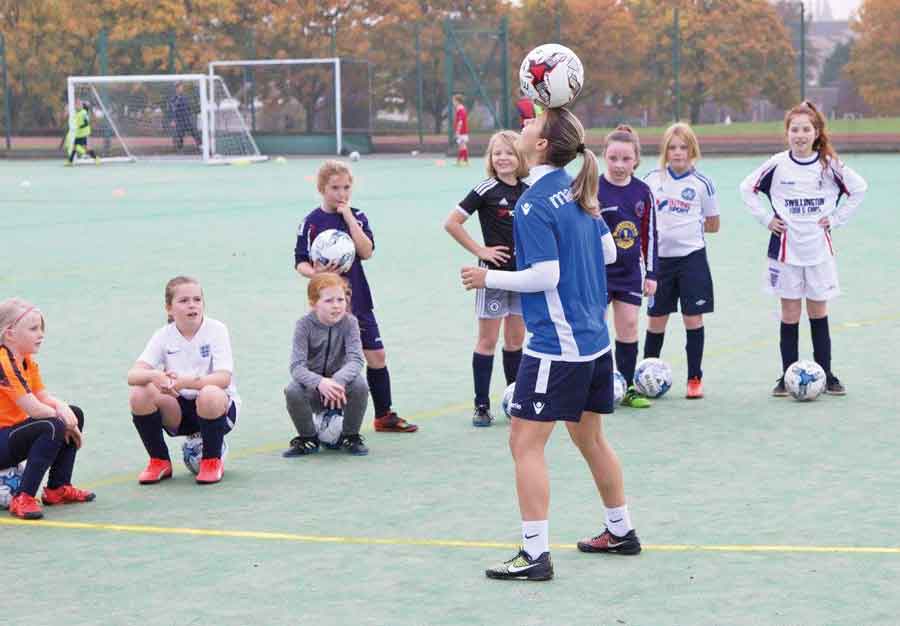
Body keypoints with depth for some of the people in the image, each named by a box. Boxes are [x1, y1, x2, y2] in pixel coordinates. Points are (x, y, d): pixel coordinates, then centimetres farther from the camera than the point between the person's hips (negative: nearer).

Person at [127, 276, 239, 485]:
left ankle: (212, 461, -11)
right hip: (179, 411, 3)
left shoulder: (215, 330, -11)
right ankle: (160, 462, -2)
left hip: (219, 406, -3)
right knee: (139, 394, -23)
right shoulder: (164, 336, -3)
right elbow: (133, 375, -15)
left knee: (209, 395, -38)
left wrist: (184, 382, -38)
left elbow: (224, 378, -23)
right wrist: (154, 376, -39)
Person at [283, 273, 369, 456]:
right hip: (313, 389, 0)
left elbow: (356, 360, -21)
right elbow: (297, 366, -23)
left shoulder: (349, 322, -10)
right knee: (292, 390, -32)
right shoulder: (305, 325, -13)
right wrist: (320, 382, -43)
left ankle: (350, 437, -4)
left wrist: (338, 380, -43)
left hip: (340, 387, 0)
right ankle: (308, 439, -3)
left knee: (360, 385, -31)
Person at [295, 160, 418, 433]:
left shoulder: (356, 216, 4)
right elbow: (300, 262, -5)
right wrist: (314, 272, -26)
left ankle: (384, 415, 17)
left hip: (357, 298, 3)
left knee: (376, 355, 5)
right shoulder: (312, 222, -4)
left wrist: (348, 216, -13)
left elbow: (366, 252, -11)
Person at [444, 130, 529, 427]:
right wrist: (480, 250, -13)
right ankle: (482, 406, 6)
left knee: (516, 339, 12)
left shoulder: (529, 191, 4)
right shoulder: (486, 190, -10)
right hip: (494, 271, -5)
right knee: (487, 339, 1)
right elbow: (451, 223, -13)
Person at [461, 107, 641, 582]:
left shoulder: (533, 204, -17)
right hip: (594, 338, 9)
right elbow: (609, 252, 15)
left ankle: (535, 554, -5)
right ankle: (621, 531, 33)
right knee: (590, 438, 21)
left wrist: (488, 278, -9)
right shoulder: (578, 192, 7)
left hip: (556, 345, -9)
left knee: (525, 443, -4)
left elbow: (545, 276, -20)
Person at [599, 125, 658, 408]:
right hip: (597, 270, -4)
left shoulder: (643, 192, 2)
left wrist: (651, 274, 8)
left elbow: (649, 235, 9)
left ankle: (627, 388, 15)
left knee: (629, 327, 6)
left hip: (630, 273, 4)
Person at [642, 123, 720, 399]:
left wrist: (685, 224, -3)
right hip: (660, 257, 2)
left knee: (693, 318, 0)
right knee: (656, 318, 7)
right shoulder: (651, 180, 3)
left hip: (691, 255, -2)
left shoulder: (702, 184, -1)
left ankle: (695, 378, 9)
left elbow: (713, 225, 5)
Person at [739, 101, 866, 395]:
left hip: (819, 249, 1)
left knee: (818, 311, 6)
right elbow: (747, 188, 6)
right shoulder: (778, 164, -4)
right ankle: (788, 376, 9)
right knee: (790, 313, 3)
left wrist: (836, 219, 2)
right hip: (786, 248, -1)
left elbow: (858, 188, 8)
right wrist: (766, 219, 0)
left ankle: (825, 375, 14)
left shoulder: (829, 164, -2)